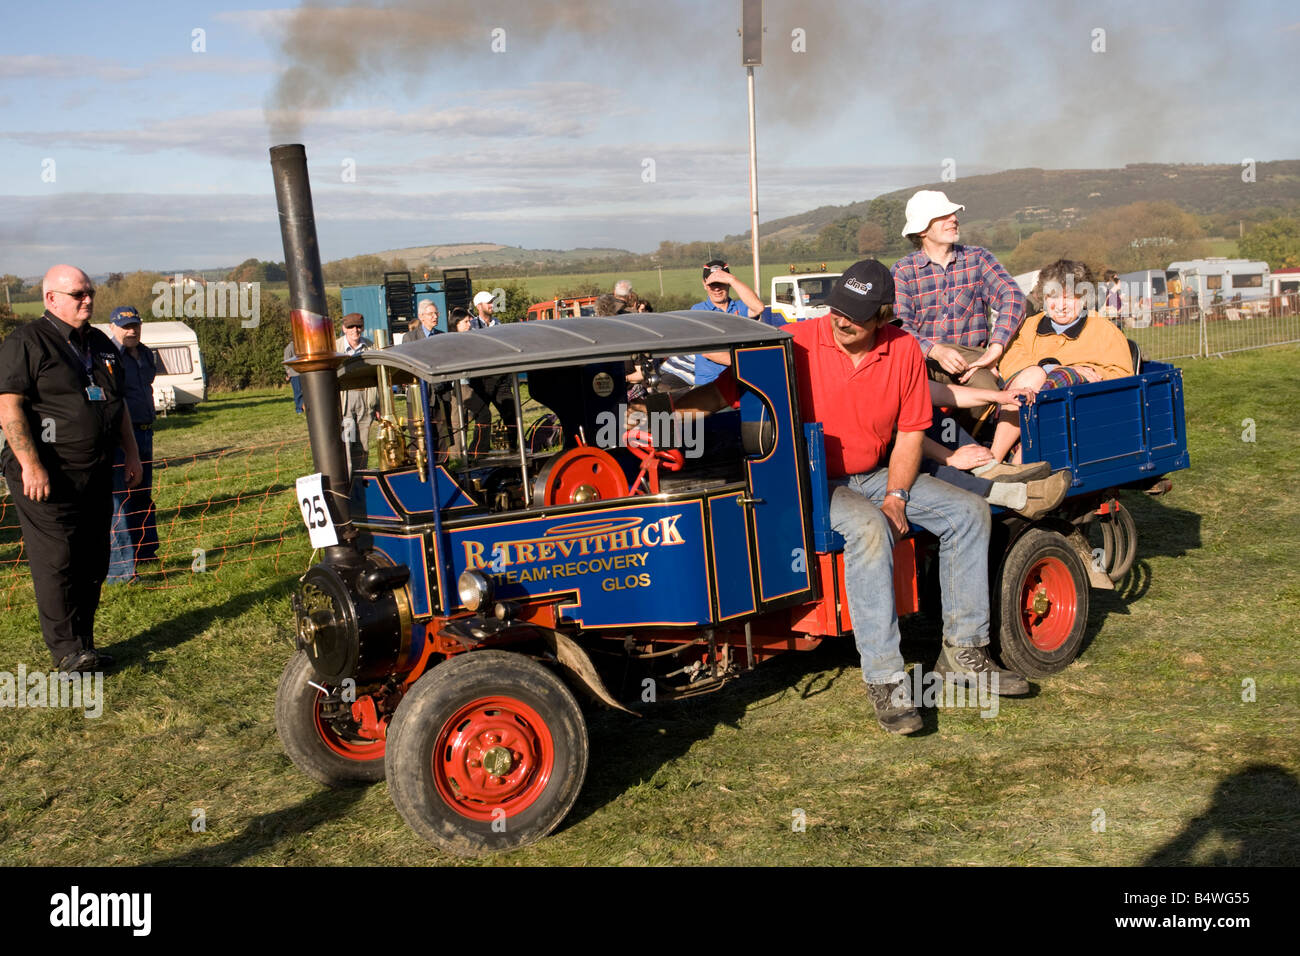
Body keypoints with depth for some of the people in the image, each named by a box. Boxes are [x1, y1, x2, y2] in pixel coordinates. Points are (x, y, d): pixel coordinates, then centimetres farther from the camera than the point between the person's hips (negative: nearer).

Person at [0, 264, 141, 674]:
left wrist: (131, 452, 18)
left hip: (96, 474, 7)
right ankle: (68, 651, -2)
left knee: (93, 563, 9)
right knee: (57, 562, -7)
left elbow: (119, 402, 24)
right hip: (47, 476, -7)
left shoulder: (101, 344, 17)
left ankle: (83, 645, 17)